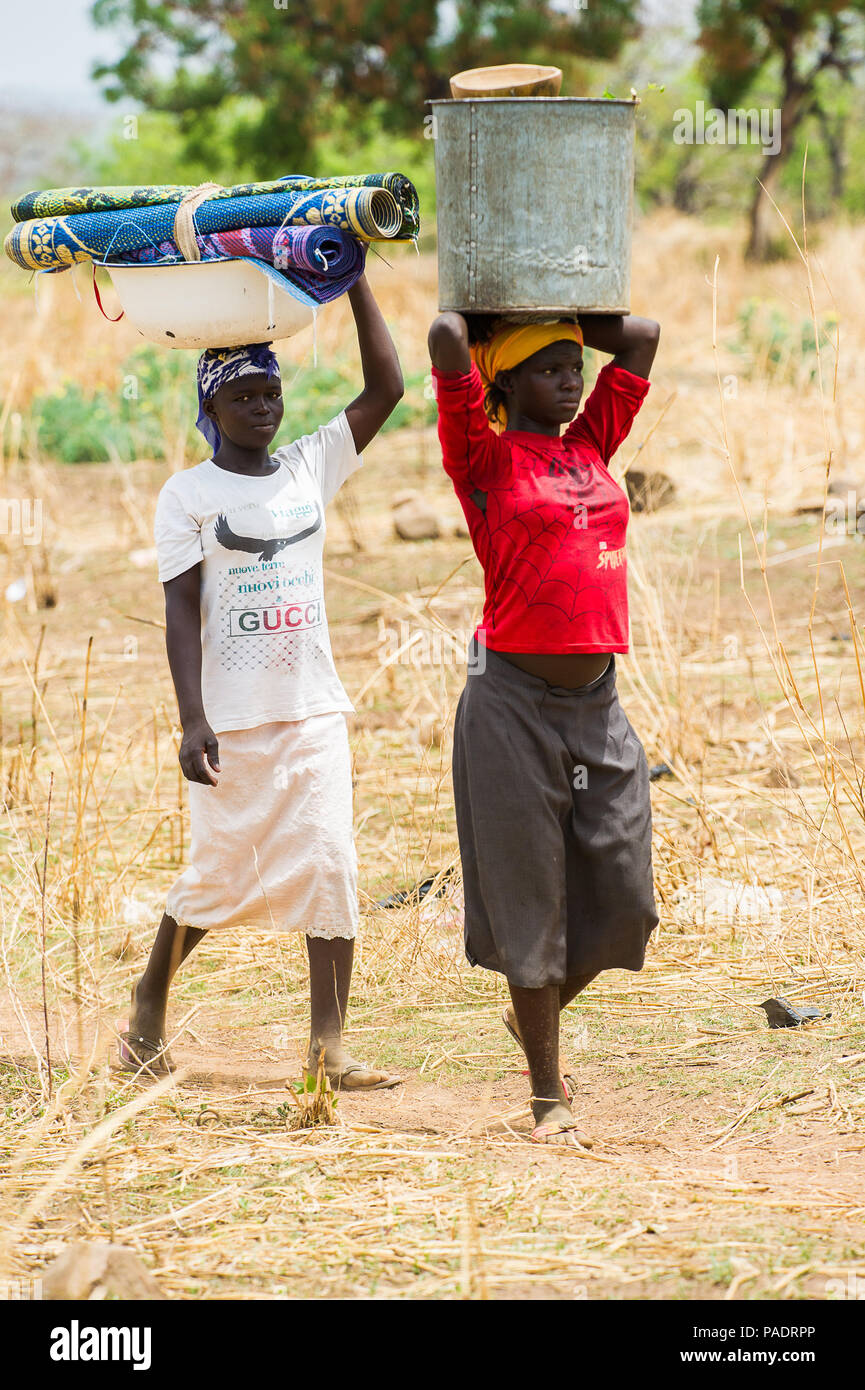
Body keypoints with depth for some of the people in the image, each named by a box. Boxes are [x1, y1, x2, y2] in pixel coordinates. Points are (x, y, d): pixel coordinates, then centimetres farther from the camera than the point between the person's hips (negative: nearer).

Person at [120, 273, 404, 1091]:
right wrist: (193, 720, -17)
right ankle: (149, 1002, 28)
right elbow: (181, 611, -7)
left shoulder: (311, 468, 10)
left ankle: (328, 1045, -6)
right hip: (234, 720, -4)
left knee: (329, 865, -7)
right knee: (220, 876, 3)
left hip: (313, 711, 4)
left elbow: (385, 389, 5)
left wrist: (353, 279, 2)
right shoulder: (188, 495, -2)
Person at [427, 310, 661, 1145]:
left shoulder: (591, 447, 14)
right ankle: (549, 1098, 7)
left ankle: (536, 1012, 32)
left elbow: (640, 338, 17)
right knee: (529, 899, 0)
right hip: (516, 699, -6)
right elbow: (448, 341, -15)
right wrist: (476, 323, 6)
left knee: (624, 901, 4)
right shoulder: (485, 459, -3)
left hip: (599, 702, 6)